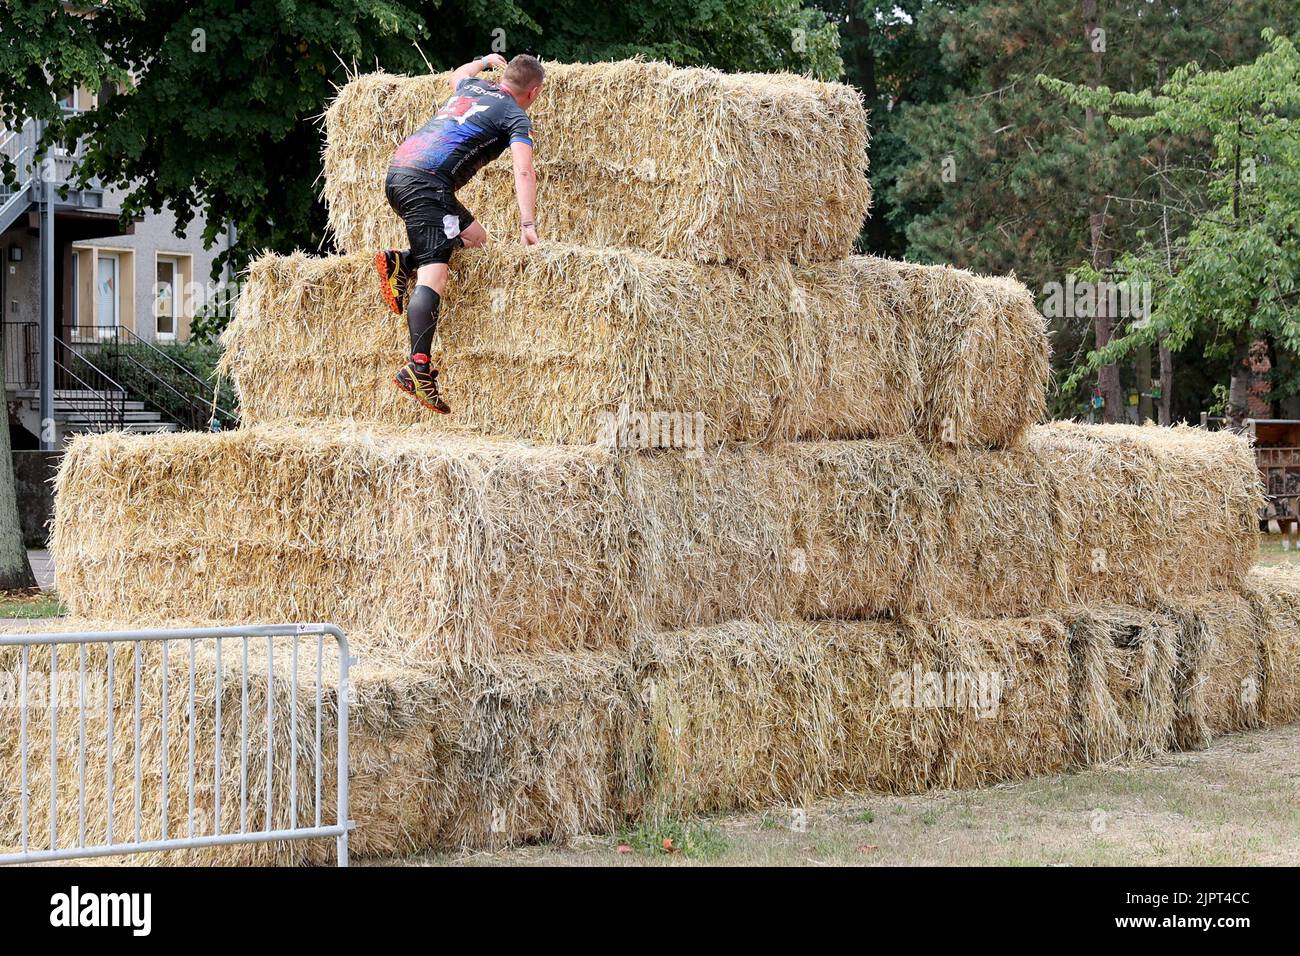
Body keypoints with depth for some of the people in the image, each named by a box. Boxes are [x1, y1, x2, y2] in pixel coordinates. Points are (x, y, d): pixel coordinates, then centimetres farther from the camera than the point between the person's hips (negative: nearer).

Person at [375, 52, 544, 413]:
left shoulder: (472, 87, 25)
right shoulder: (516, 117, 4)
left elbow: (458, 75, 51)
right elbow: (523, 172, -11)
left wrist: (485, 60, 68)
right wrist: (527, 224, -16)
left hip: (397, 170, 8)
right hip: (427, 181, -8)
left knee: (475, 237, 21)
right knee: (434, 275, -18)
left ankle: (400, 262, 6)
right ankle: (418, 368, -32)